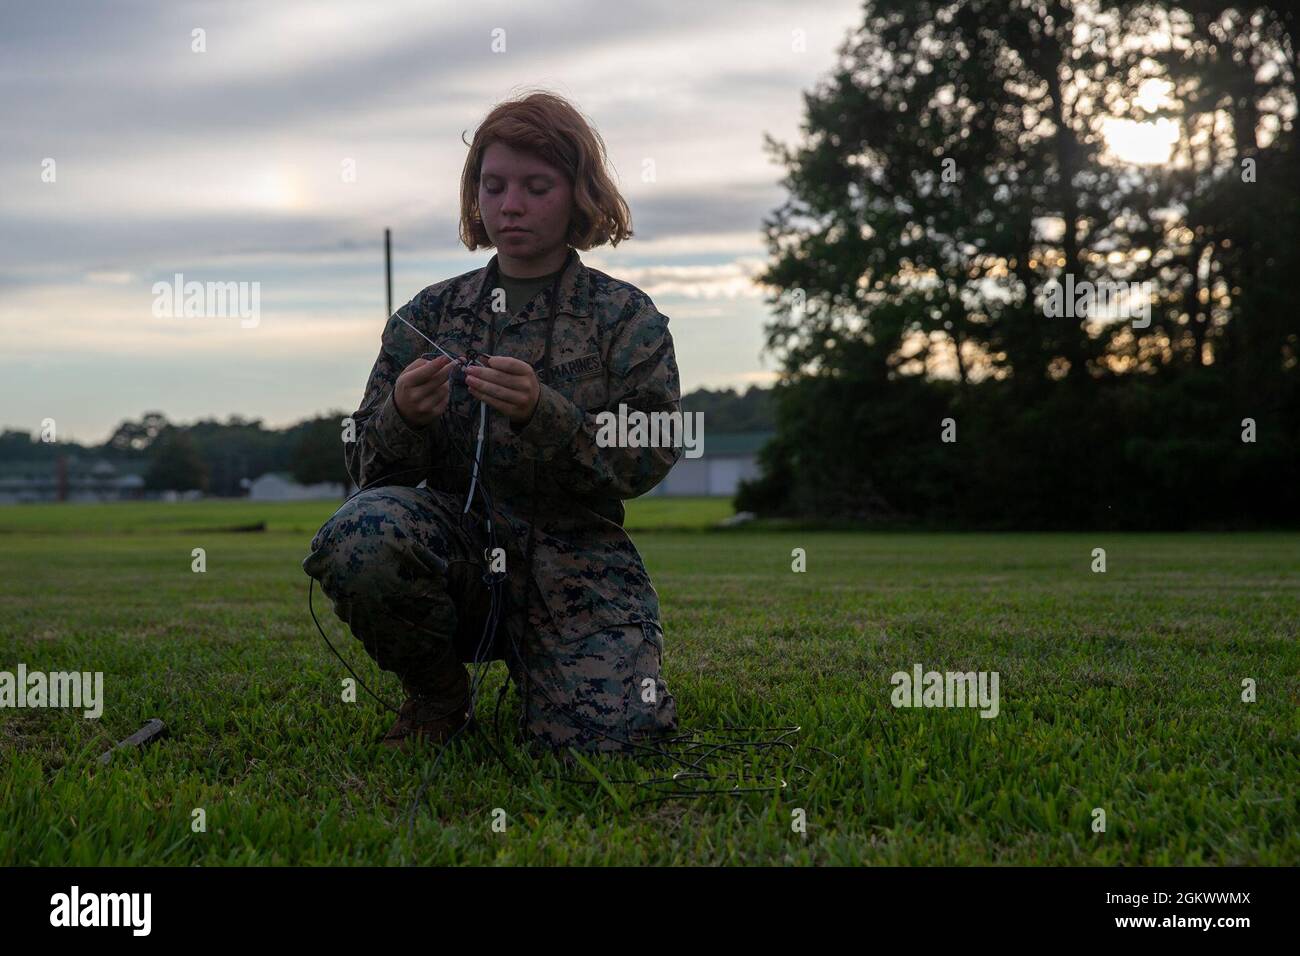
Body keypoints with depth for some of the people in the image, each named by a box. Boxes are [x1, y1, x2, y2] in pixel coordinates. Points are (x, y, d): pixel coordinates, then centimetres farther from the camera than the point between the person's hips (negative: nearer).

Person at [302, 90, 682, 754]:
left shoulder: (627, 317, 6)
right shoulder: (427, 315, 10)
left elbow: (650, 457, -5)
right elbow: (368, 467, 7)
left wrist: (543, 413, -22)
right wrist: (403, 418, -17)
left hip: (575, 556, -1)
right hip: (458, 544, 1)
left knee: (606, 732, -25)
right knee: (361, 535, -32)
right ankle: (438, 694, -2)